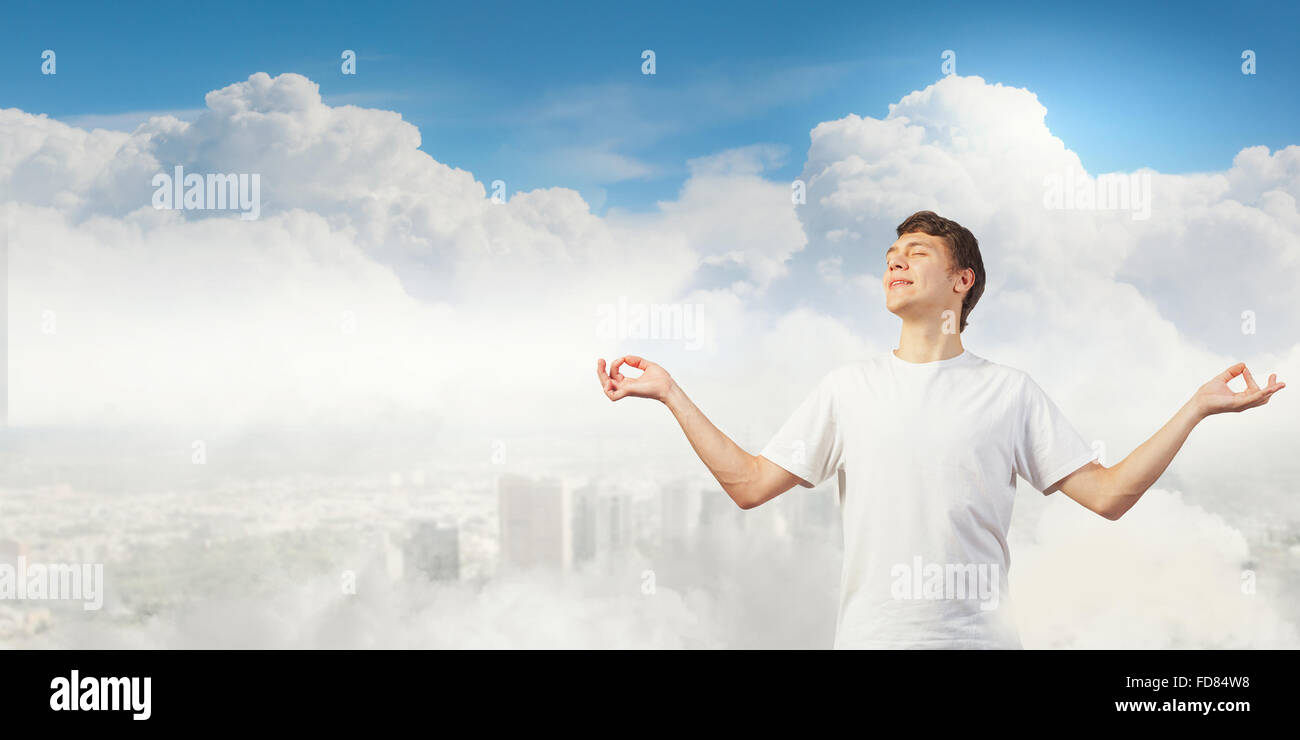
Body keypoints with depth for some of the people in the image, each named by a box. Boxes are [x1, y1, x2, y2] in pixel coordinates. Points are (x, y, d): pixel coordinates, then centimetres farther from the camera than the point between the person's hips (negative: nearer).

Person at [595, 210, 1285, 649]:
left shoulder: (1009, 392, 6)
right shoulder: (847, 387, 9)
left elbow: (1109, 493, 2)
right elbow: (748, 484, 6)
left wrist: (1199, 405, -3)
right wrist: (670, 394, 3)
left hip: (979, 638, -1)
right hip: (869, 636, 1)